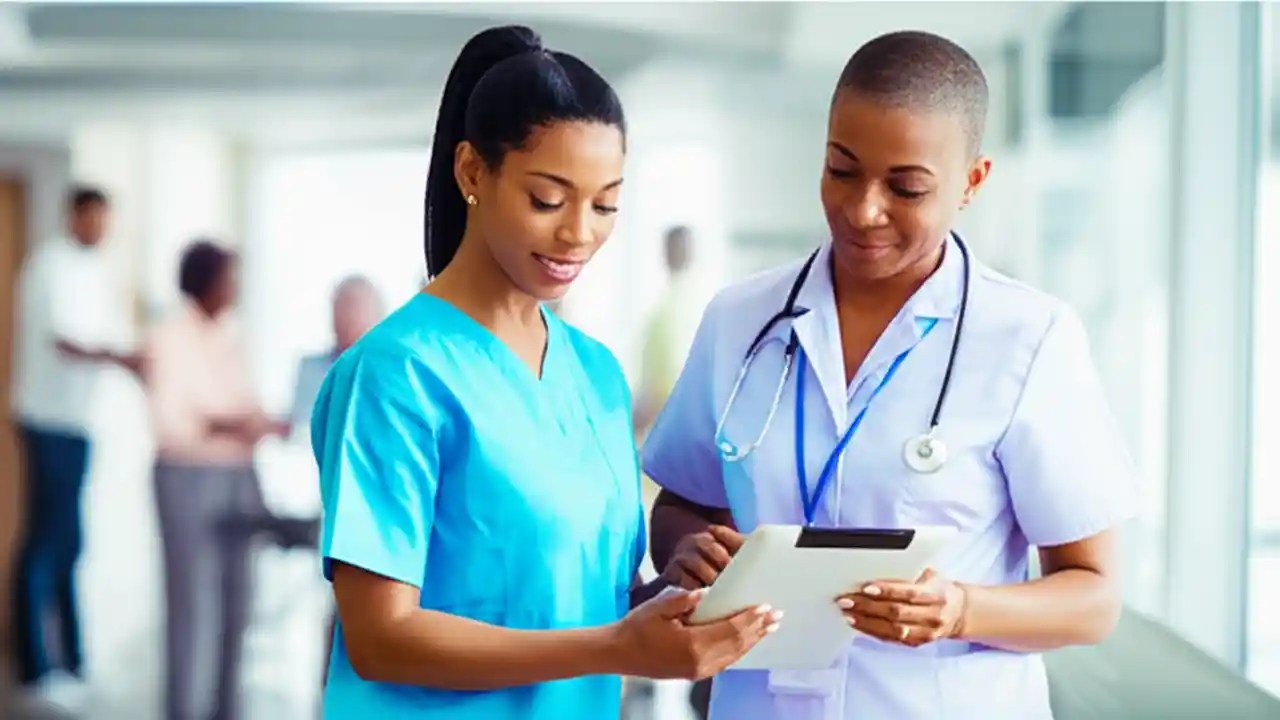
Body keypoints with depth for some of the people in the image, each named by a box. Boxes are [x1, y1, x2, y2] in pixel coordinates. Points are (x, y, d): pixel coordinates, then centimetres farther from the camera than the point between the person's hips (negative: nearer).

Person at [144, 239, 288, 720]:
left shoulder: (229, 337, 11)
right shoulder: (168, 340, -11)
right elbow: (166, 425, -19)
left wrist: (271, 425, -2)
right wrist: (222, 427, -31)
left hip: (237, 477, 7)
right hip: (188, 480, -7)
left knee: (234, 605, 9)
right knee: (193, 605, -6)